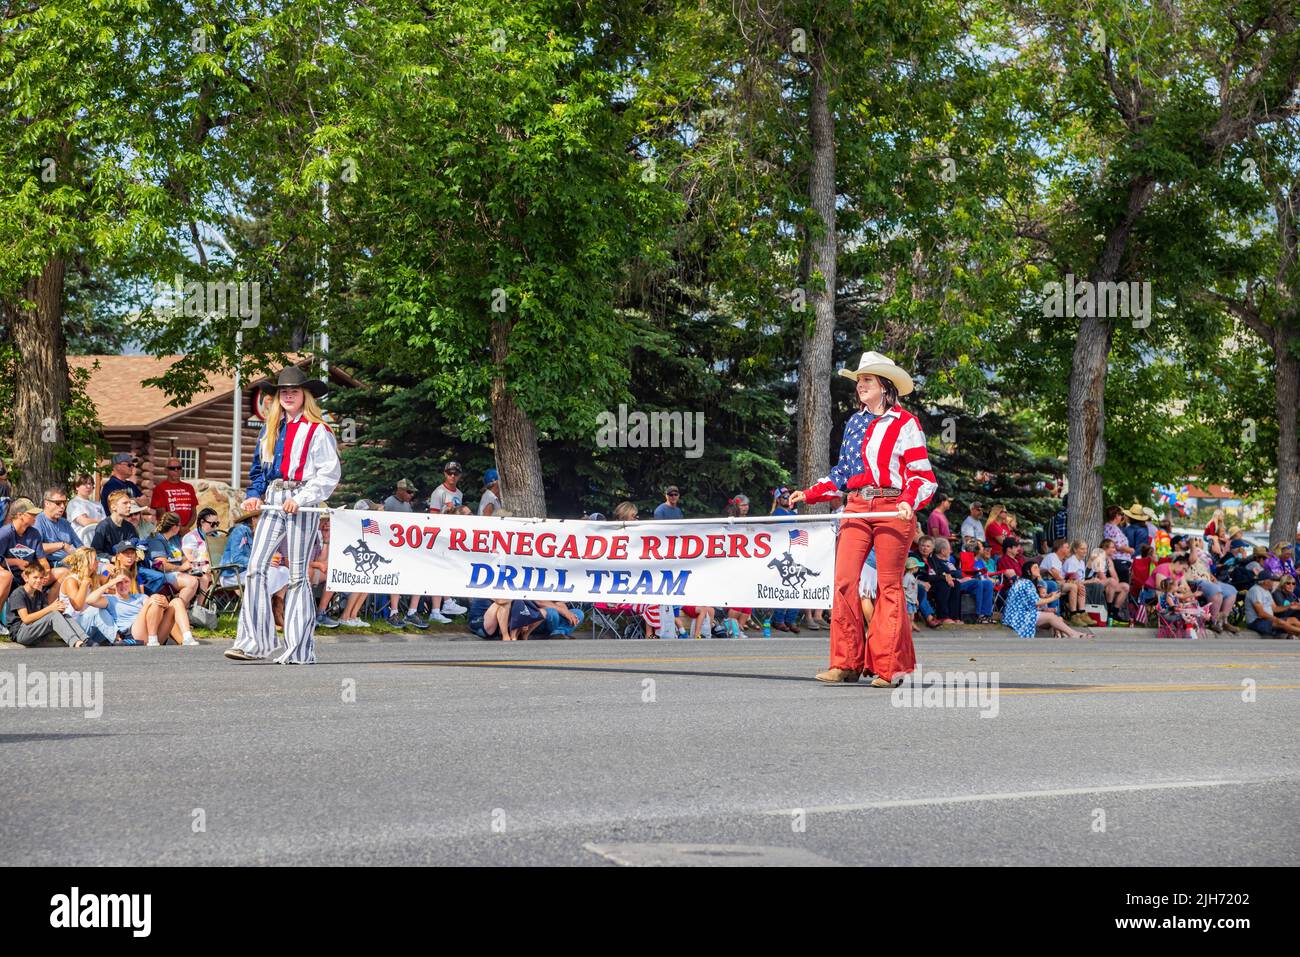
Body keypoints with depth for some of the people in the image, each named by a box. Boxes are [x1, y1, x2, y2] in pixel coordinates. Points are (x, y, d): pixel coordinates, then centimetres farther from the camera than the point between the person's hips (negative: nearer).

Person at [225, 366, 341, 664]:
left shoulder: (316, 431, -3)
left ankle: (300, 648, 4)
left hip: (301, 504, -6)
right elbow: (259, 467, 24)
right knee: (255, 567, -6)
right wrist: (254, 494, 6)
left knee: (297, 575, -2)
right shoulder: (271, 429, 17)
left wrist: (300, 498, -18)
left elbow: (330, 473, -9)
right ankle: (252, 642, -7)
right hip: (273, 503, 6)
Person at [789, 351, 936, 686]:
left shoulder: (905, 423, 1)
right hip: (856, 508, 5)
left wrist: (910, 503, -19)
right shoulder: (854, 422, 17)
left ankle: (888, 667, 3)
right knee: (844, 580, -7)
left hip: (892, 509, -5)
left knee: (889, 586, -2)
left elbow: (923, 475, -2)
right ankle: (845, 663, -3)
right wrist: (810, 494, 15)